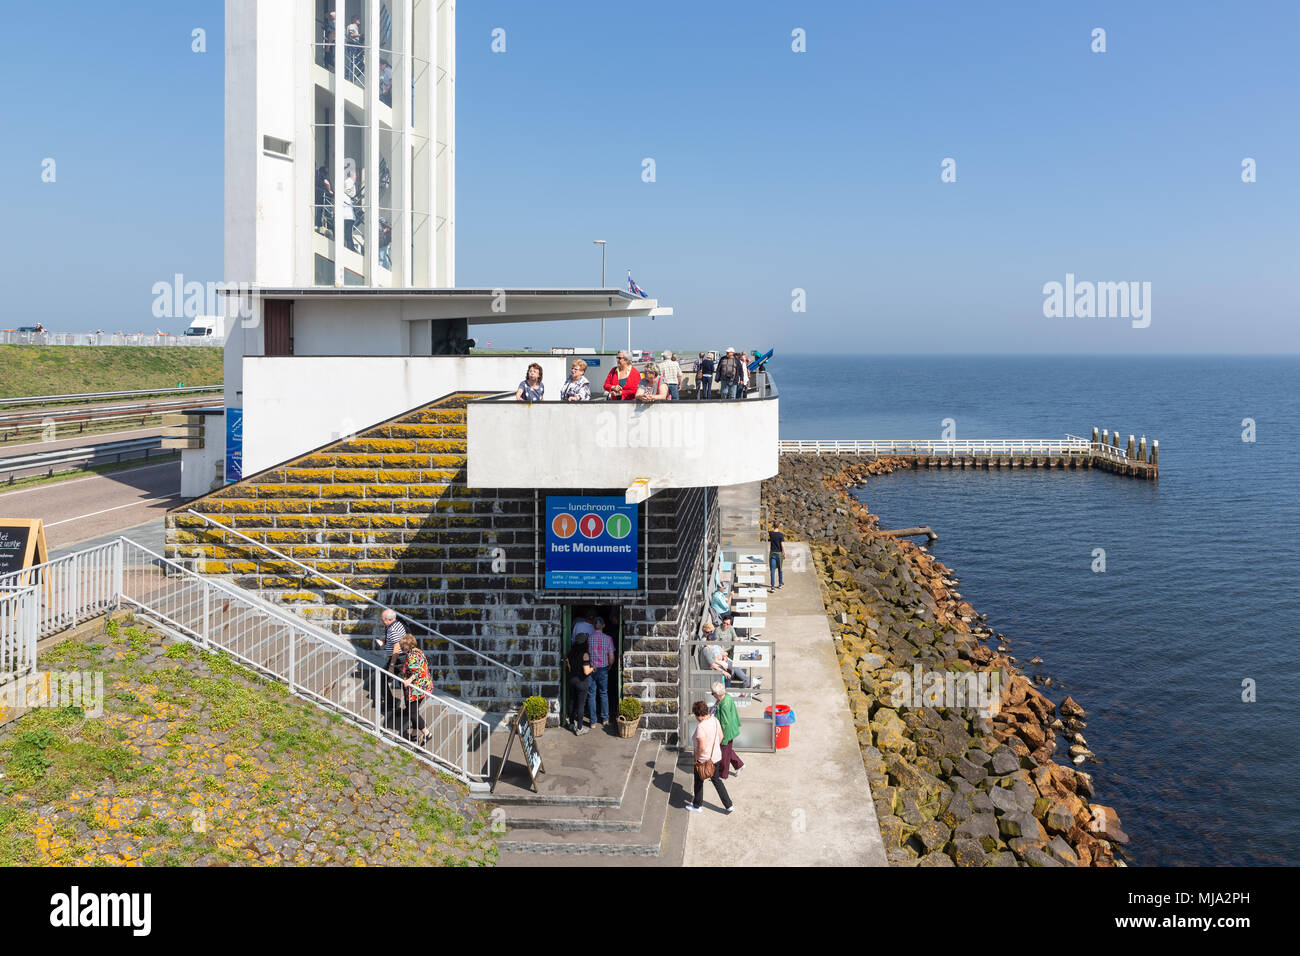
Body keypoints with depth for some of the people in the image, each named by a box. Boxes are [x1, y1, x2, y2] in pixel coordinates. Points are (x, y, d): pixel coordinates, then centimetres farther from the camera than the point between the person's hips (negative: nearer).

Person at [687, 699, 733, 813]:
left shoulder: (701, 727, -29)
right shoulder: (715, 720, -5)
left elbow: (702, 747, -28)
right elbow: (721, 736, 7)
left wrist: (697, 758, -12)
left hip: (704, 760, -7)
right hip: (717, 757, 7)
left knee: (699, 782, 16)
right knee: (716, 780, 23)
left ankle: (697, 806, 35)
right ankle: (729, 805, 25)